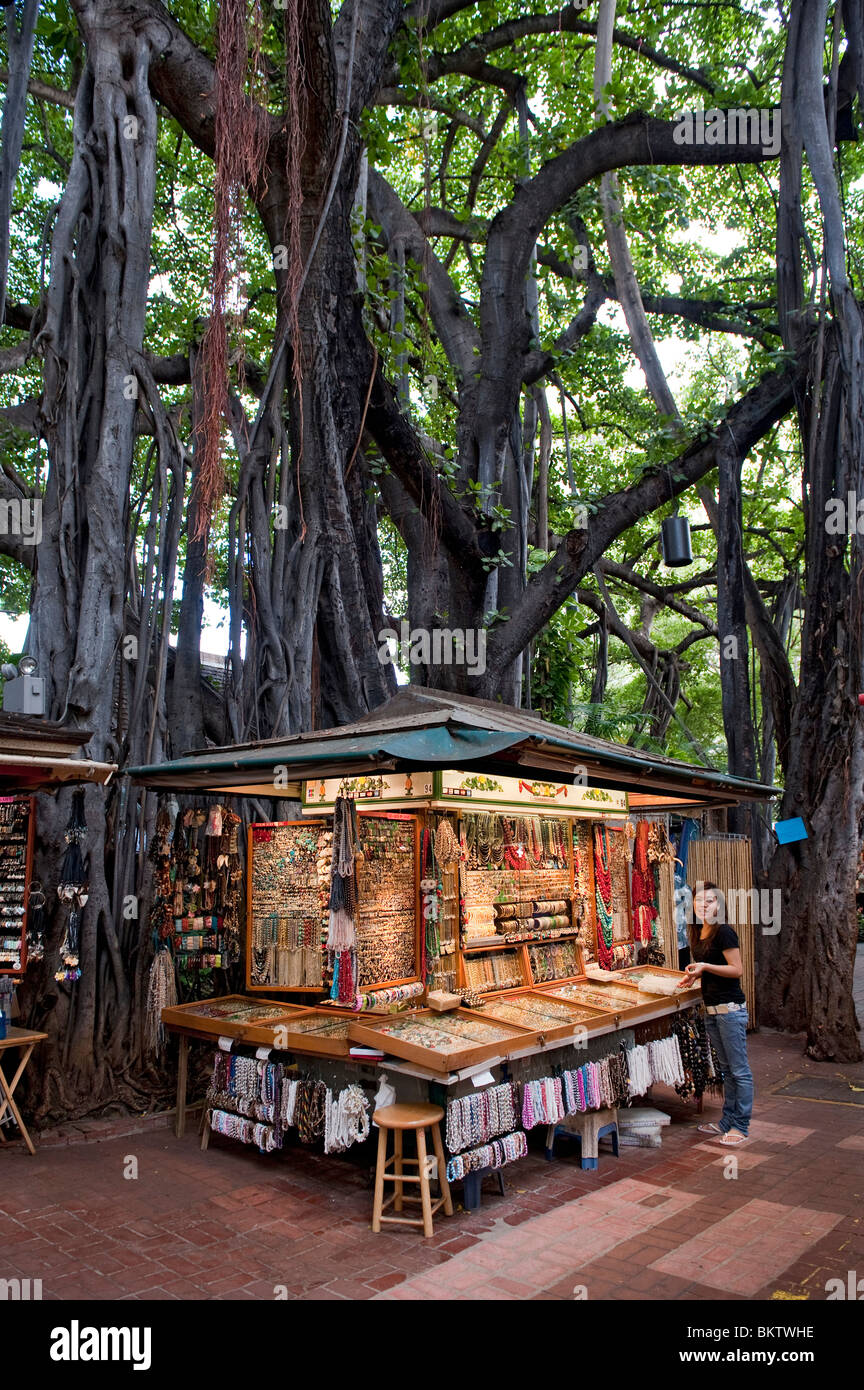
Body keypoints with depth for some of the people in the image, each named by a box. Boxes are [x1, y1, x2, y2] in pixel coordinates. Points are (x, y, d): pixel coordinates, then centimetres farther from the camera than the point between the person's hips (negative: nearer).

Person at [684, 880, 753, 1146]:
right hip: (712, 1010, 9)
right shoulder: (698, 933, 11)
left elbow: (737, 970, -16)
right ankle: (727, 1122, 25)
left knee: (739, 1070, 0)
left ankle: (741, 1127, 8)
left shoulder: (724, 932, -14)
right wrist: (695, 974, 7)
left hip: (730, 1009, -9)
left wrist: (705, 966, -22)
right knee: (726, 1069, 17)